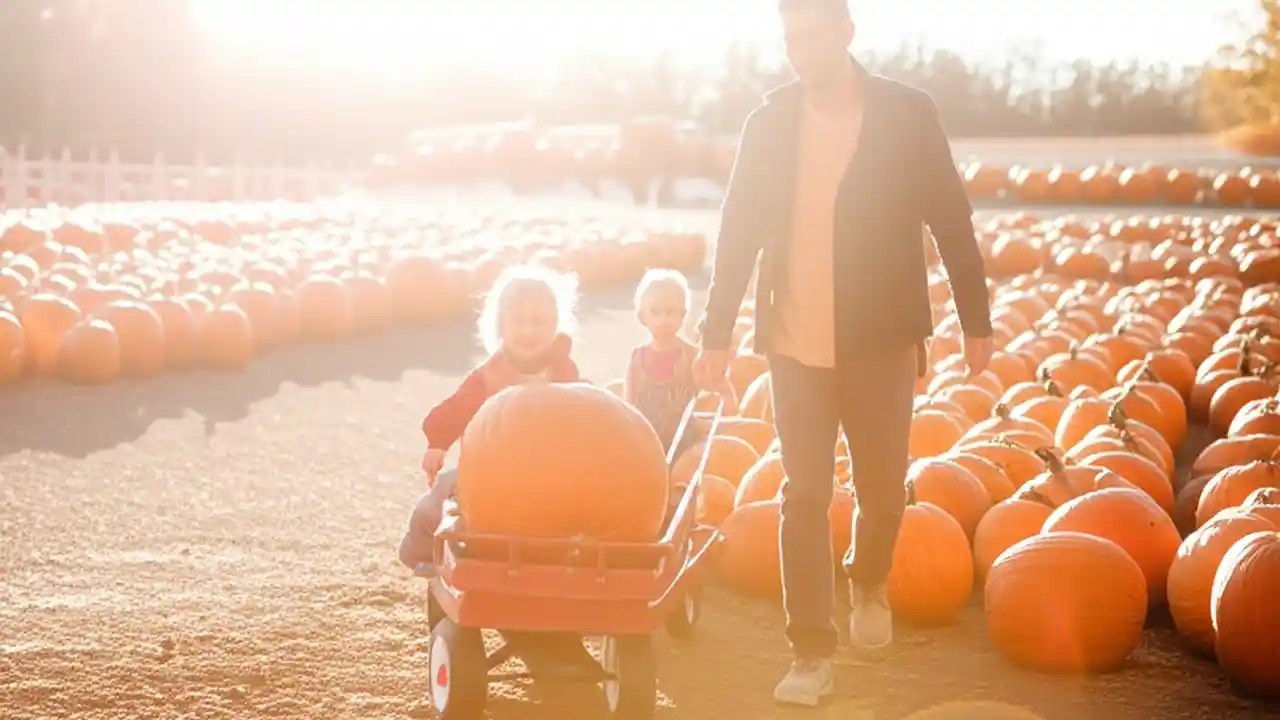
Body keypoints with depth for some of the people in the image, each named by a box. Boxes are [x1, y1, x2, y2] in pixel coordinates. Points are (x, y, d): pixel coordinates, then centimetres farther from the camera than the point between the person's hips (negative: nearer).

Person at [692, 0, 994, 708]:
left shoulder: (907, 114, -4)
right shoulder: (770, 121, 1)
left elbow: (952, 222, 0)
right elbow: (738, 230, 4)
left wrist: (976, 323, 2)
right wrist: (716, 333, 2)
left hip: (880, 343, -1)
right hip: (794, 344, 1)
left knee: (881, 490, 8)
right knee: (804, 498, 0)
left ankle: (869, 581, 40)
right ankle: (811, 655, 7)